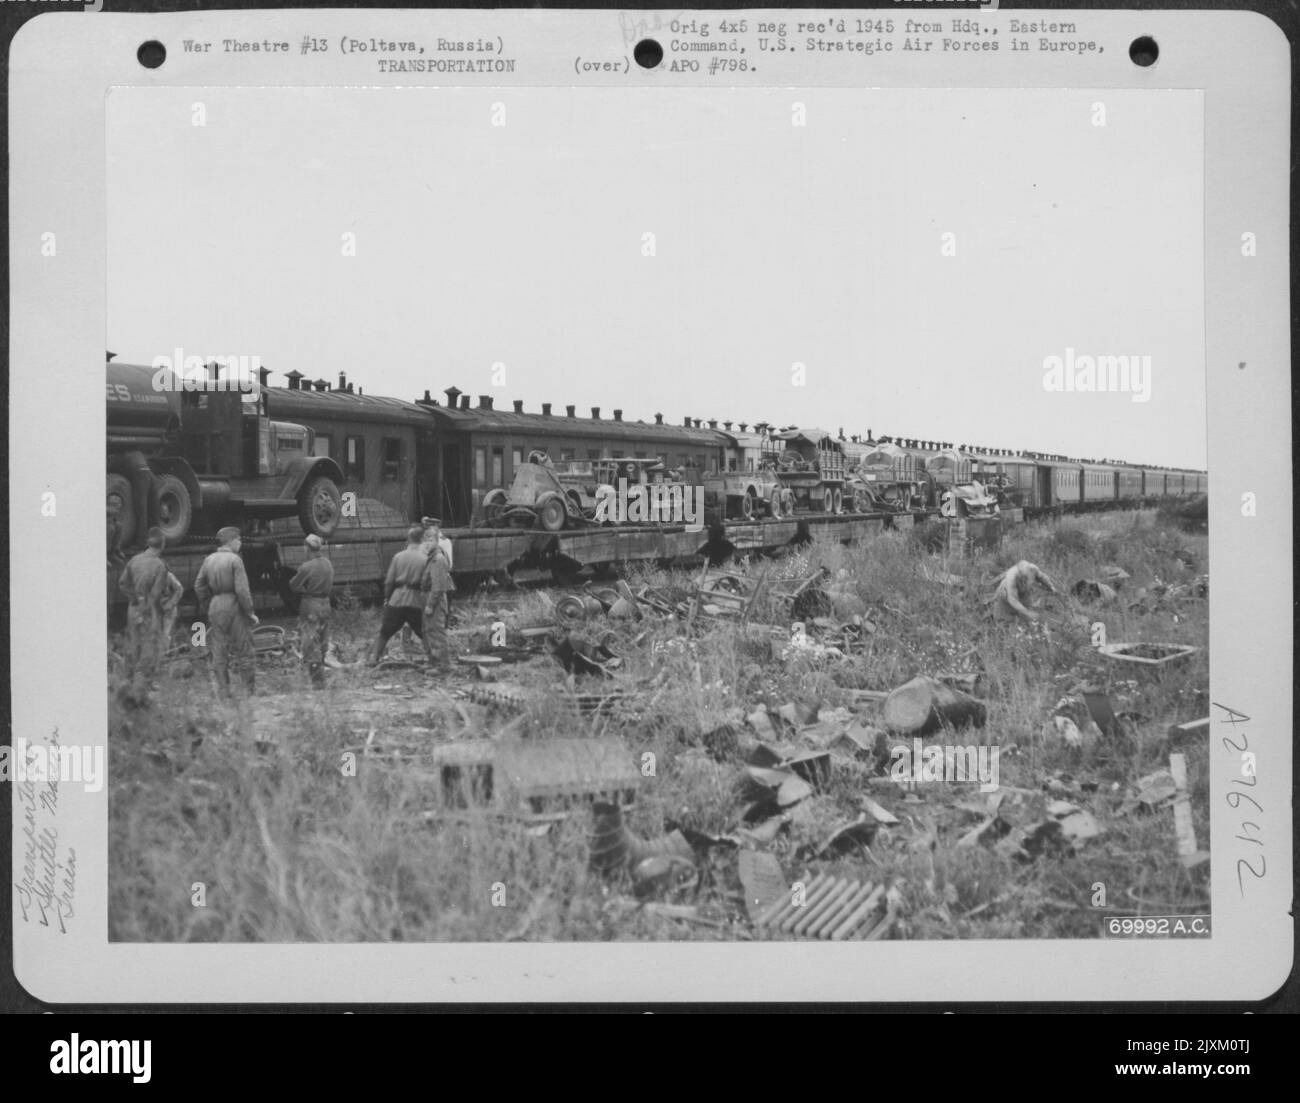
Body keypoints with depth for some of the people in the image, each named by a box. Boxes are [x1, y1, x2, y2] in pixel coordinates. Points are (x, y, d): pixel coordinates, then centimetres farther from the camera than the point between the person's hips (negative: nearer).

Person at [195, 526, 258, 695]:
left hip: (215, 606, 5)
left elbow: (199, 586, 10)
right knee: (243, 650, 2)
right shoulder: (235, 560, -11)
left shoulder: (209, 560, 7)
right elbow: (242, 590, -16)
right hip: (234, 606, -5)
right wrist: (250, 613, -9)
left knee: (219, 651, 7)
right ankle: (250, 691, 3)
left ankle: (223, 692, 7)